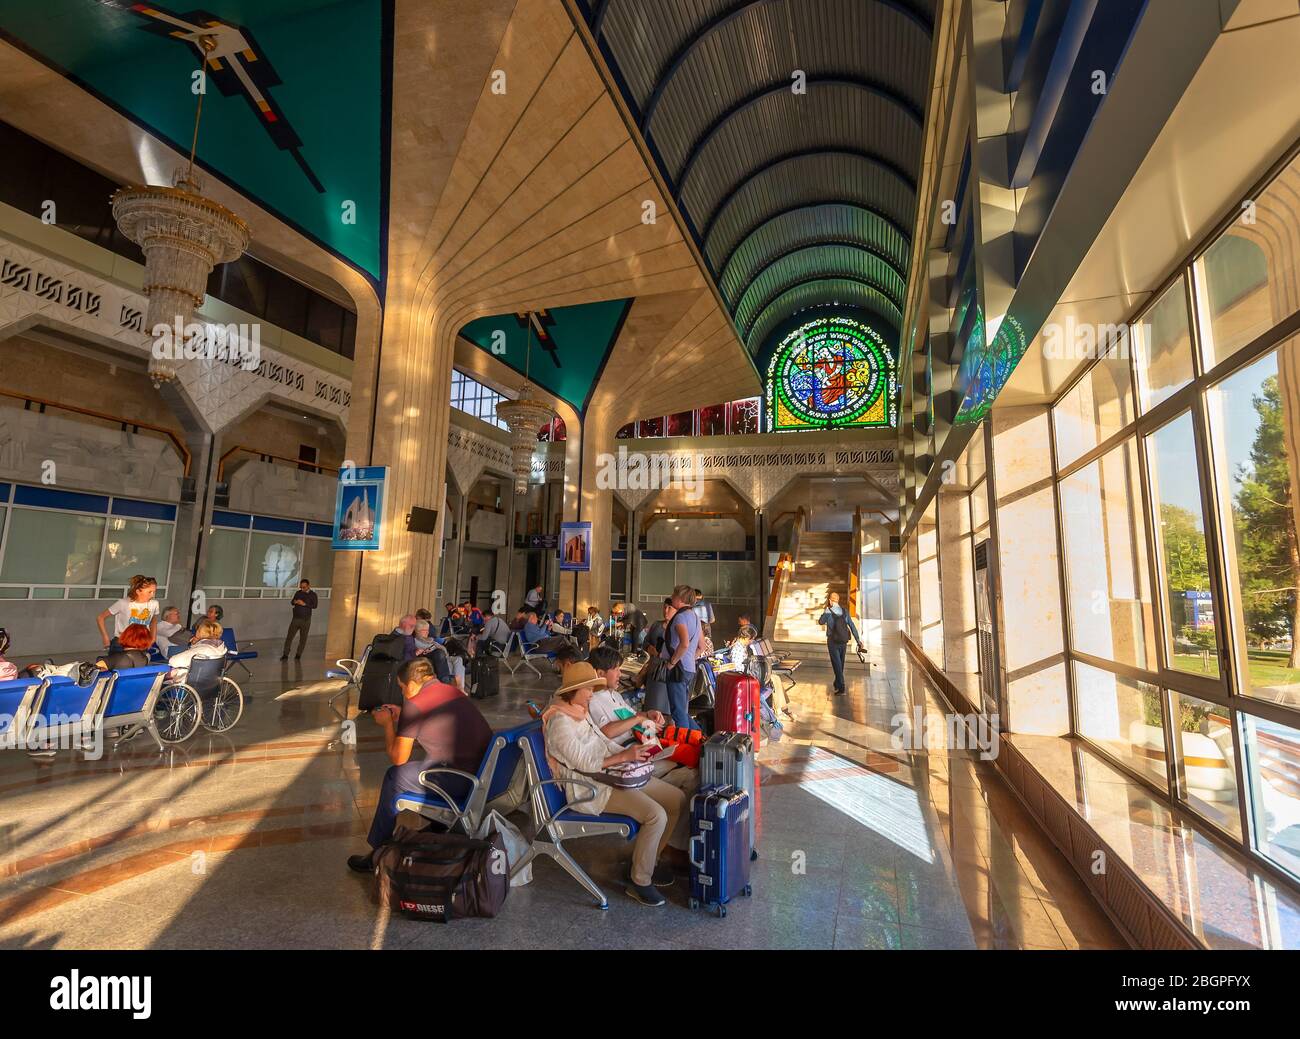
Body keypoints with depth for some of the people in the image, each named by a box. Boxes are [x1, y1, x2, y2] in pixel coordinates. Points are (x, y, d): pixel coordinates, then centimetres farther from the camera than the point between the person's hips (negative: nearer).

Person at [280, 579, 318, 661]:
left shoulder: (313, 595, -4)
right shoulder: (298, 593, 7)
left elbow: (315, 605, -15)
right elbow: (292, 602, 16)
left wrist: (304, 604, -25)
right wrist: (295, 602, -7)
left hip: (306, 620, -3)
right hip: (295, 618, 3)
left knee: (303, 638, 5)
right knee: (289, 636, -1)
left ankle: (298, 654, 17)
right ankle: (285, 654, 6)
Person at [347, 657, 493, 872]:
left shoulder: (414, 705, -7)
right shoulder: (453, 691, 14)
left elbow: (398, 758, 2)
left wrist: (387, 723, 16)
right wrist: (400, 716, 33)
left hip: (462, 782, -8)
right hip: (488, 770, 8)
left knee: (394, 776, 14)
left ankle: (378, 853, 28)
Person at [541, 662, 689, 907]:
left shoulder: (583, 711, 12)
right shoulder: (560, 721, -18)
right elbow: (583, 763, -20)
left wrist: (631, 752, 1)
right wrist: (624, 756, -20)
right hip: (589, 788, -10)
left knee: (677, 798, 2)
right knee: (656, 815, -25)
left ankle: (649, 860, 17)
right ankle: (639, 881, -6)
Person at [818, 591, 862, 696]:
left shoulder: (828, 611, -13)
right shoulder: (844, 611, 1)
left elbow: (821, 622, 5)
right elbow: (852, 626, 0)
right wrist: (858, 640, 3)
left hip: (833, 642, -5)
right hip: (843, 642, 5)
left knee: (837, 665, -3)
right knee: (840, 664, 19)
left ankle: (841, 688, -8)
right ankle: (837, 684, 31)